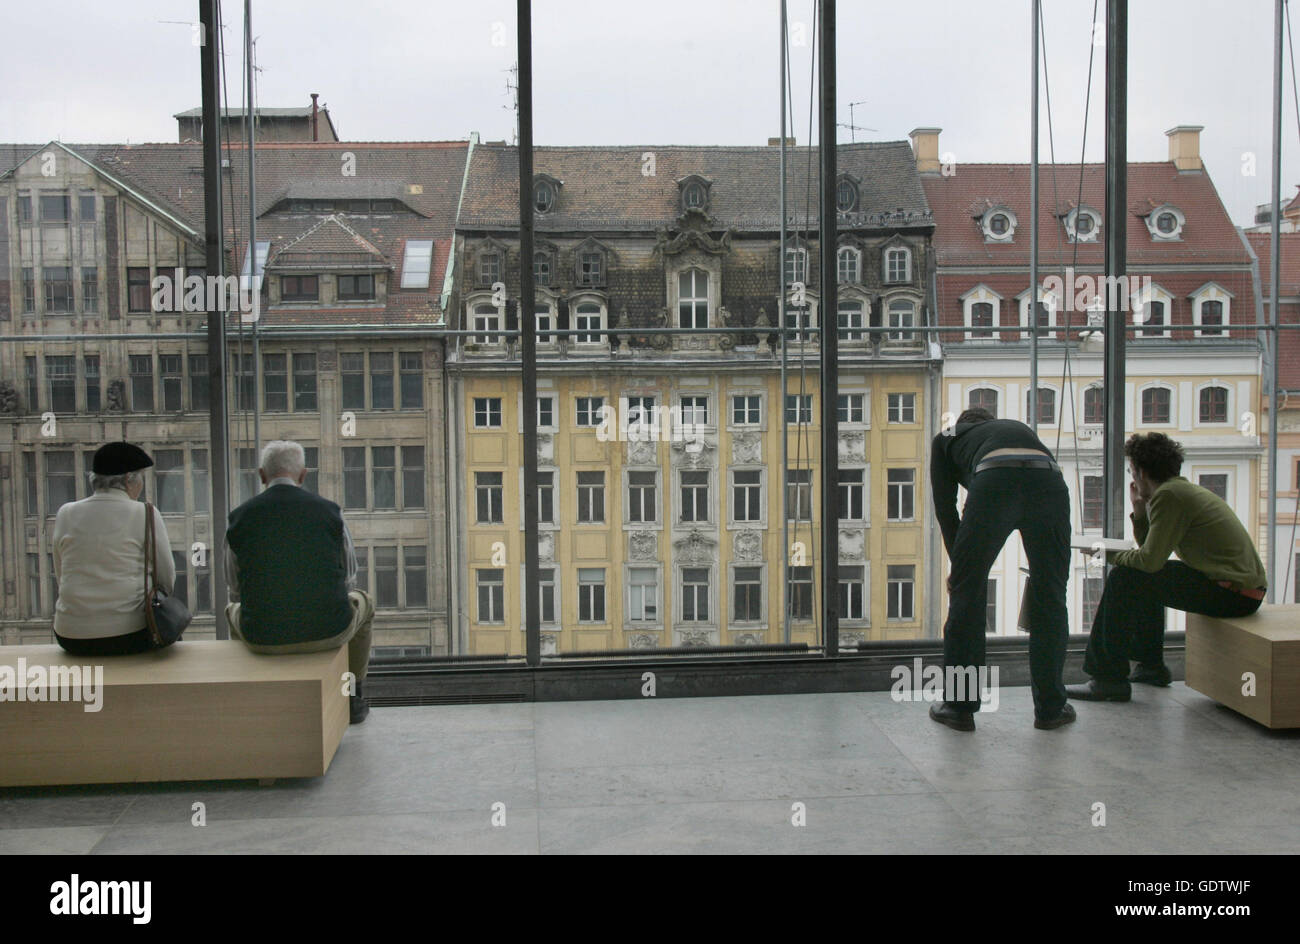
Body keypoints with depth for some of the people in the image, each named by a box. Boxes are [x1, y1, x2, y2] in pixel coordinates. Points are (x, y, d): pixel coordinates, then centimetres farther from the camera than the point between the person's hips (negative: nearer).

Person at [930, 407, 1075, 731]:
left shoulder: (947, 437, 35)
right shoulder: (1018, 427, 44)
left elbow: (944, 505, 26)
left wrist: (960, 562, 35)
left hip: (995, 482, -3)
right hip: (1051, 482, 3)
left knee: (966, 593, 12)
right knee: (1050, 597, 16)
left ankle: (959, 706, 18)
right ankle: (1050, 708, 24)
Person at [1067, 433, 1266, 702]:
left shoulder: (1169, 495, -14)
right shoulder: (1187, 490, 18)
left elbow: (1150, 560, -17)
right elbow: (1153, 551, 20)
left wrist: (1112, 556, 0)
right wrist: (1140, 510, 10)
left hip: (1231, 593, -10)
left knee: (1124, 579, -10)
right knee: (1143, 579, 27)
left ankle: (1109, 678, -8)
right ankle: (1151, 665, 31)